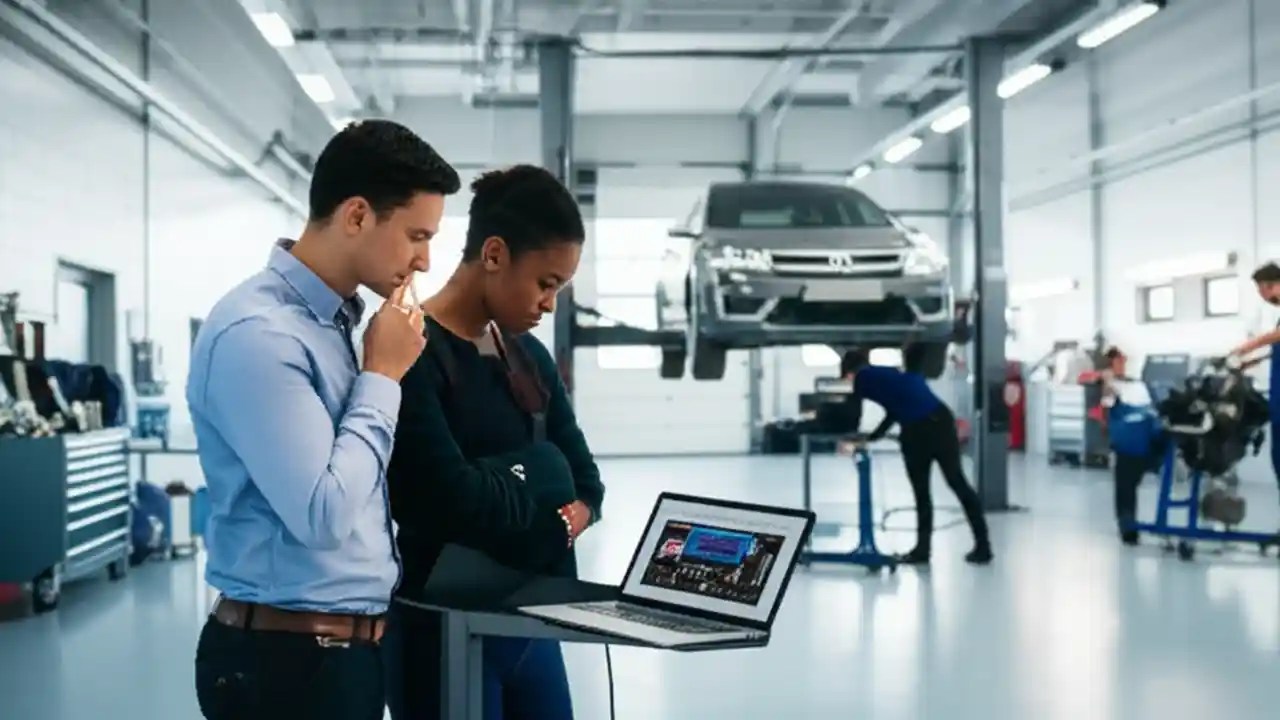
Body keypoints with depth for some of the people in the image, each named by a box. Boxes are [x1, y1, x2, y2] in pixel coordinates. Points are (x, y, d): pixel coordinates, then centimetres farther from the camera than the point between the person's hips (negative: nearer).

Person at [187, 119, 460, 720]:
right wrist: (382, 376, -16)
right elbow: (324, 513, -25)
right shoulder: (259, 335, -20)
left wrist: (382, 376, 4)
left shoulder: (337, 317, 8)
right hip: (289, 659, -9)